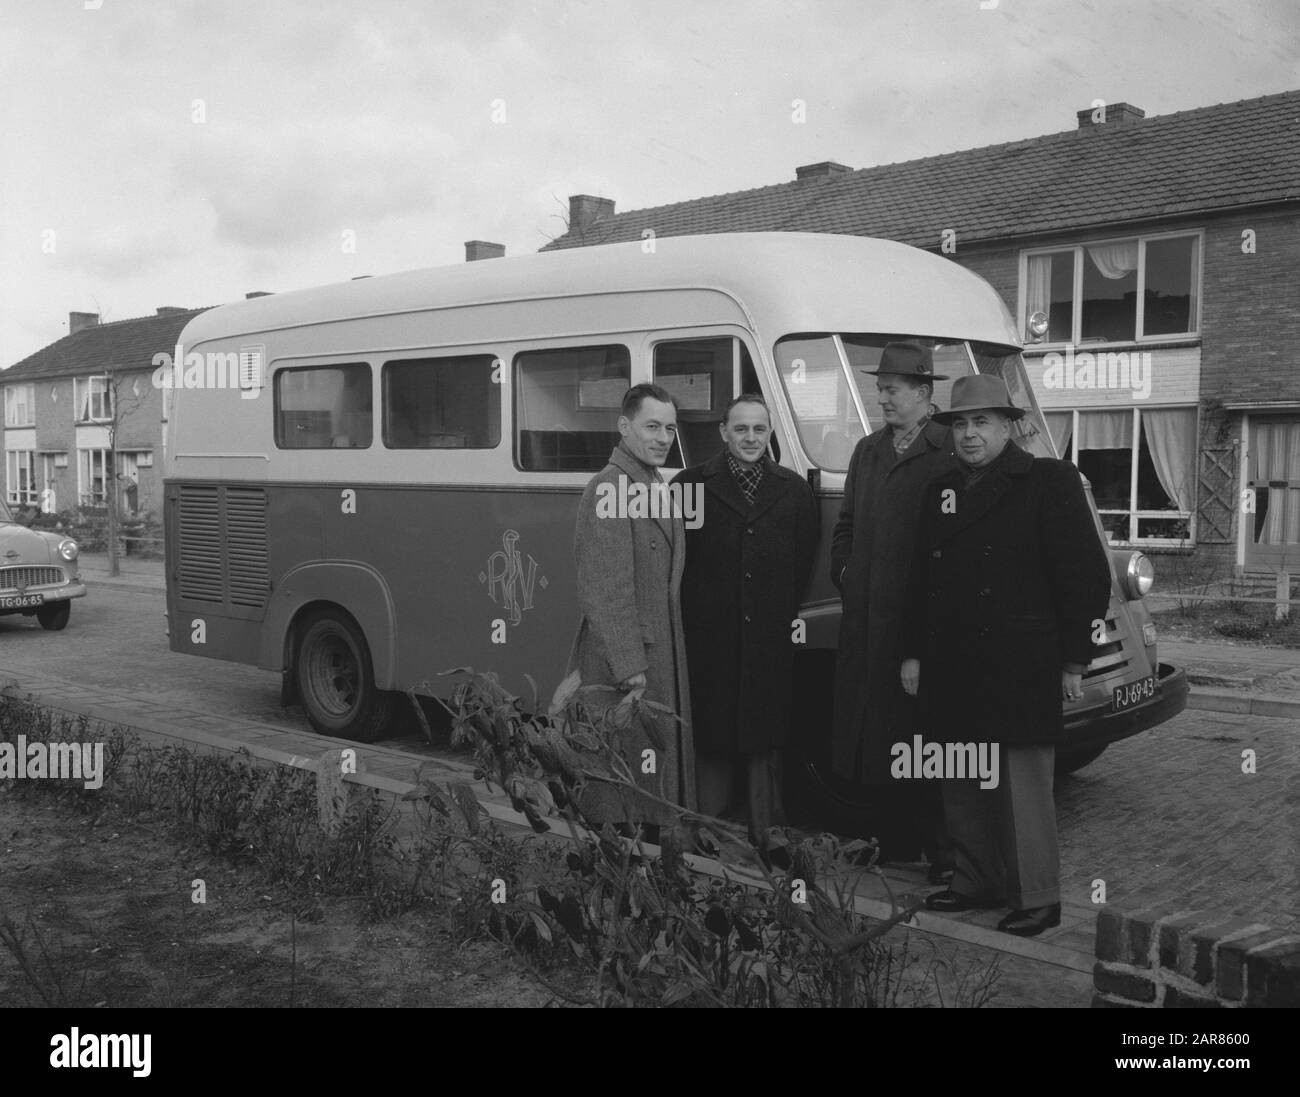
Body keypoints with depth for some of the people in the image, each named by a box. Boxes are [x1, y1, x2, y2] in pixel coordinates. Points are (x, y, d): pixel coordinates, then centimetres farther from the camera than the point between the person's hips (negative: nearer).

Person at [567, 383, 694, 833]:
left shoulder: (656, 485, 15)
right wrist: (628, 665, -21)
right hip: (621, 662, -10)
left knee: (661, 759, 16)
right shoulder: (608, 488, -15)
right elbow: (605, 590, -20)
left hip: (661, 658, 10)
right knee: (621, 774, -2)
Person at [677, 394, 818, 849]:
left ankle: (767, 840, 20)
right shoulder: (692, 485, 0)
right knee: (712, 743, 3)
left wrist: (781, 613, 3)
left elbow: (802, 568, 10)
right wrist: (697, 616, -4)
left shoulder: (794, 491, 8)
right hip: (709, 643, -2)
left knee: (766, 743, 9)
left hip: (771, 644, 2)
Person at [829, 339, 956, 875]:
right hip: (866, 615, 7)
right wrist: (844, 571, 11)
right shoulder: (867, 451, 17)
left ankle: (944, 852, 8)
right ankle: (894, 844, 23)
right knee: (874, 735, 11)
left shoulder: (951, 453, -7)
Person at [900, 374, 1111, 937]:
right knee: (961, 788, 14)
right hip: (951, 671, 6)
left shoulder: (1049, 481, -4)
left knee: (1022, 788, -1)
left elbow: (1086, 575, -6)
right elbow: (921, 578, 17)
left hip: (1019, 672, -6)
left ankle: (1037, 898, 12)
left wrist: (1073, 660, -8)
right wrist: (913, 652, 14)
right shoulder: (941, 491, 14)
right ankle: (976, 881, 28)